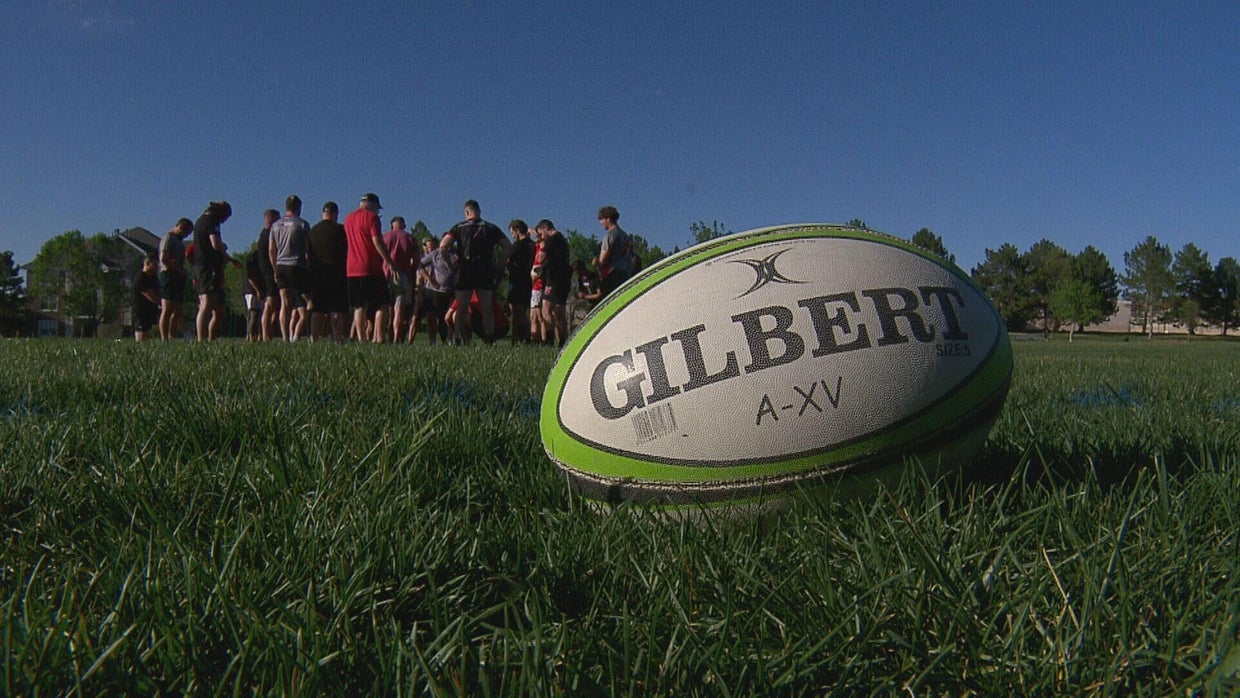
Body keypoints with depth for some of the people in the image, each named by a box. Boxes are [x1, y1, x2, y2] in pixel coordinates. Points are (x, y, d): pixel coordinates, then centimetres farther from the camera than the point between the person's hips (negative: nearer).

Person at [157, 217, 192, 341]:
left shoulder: (179, 240, 24)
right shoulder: (168, 238, -5)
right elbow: (163, 259, -16)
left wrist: (184, 273, 10)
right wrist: (180, 271, -16)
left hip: (178, 277, 9)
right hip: (169, 275, -9)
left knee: (177, 311, 6)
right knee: (167, 310, -11)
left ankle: (172, 338, 6)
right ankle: (164, 339, -13)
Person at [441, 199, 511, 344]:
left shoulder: (459, 227, 3)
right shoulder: (491, 228, 9)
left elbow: (443, 245, -8)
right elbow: (508, 247, 4)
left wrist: (450, 262, 4)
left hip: (465, 271, -1)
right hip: (486, 272, 2)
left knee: (462, 309, 2)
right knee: (487, 308, 6)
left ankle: (460, 340, -2)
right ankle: (489, 339, 2)